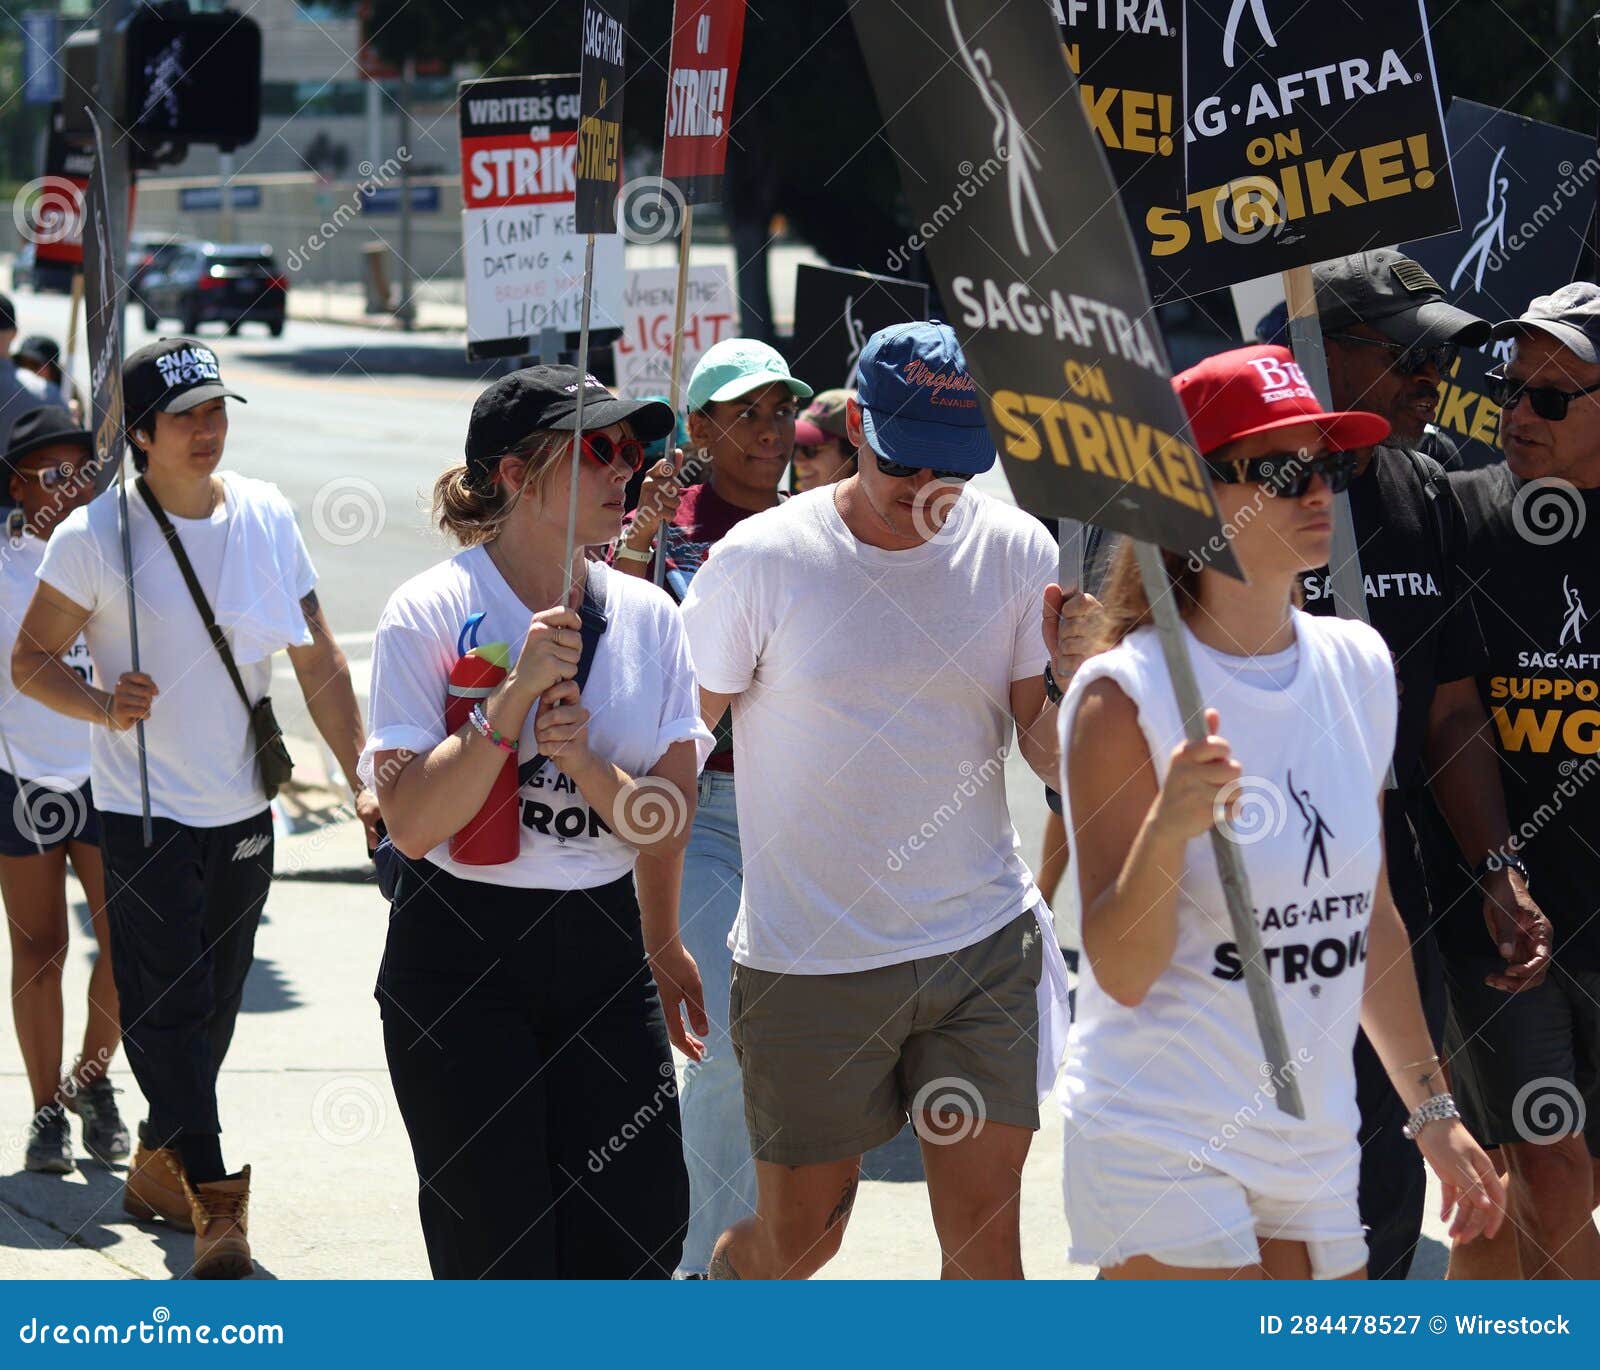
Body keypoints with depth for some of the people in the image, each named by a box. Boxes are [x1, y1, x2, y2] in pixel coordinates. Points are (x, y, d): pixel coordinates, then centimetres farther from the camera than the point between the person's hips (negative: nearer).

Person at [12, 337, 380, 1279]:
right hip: (143, 813, -5)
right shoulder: (96, 536, -11)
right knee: (168, 1011, -9)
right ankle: (215, 1201, -6)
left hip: (243, 811, 5)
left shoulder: (267, 516, 2)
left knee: (213, 1011, 14)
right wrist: (103, 705, -24)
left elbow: (318, 658, 7)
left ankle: (158, 1168, 31)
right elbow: (31, 658, -4)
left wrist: (364, 775, 1)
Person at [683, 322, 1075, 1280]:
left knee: (986, 1247, -2)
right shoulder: (763, 561, -9)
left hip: (984, 948, 2)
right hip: (809, 959, -2)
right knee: (795, 1243, 10)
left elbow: (1054, 761, 0)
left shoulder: (1017, 551, -1)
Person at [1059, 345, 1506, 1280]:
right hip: (1164, 1146, -6)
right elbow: (1122, 972, -15)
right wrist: (1167, 832, -32)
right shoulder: (1127, 696, -13)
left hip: (1315, 1144, 7)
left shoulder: (1358, 668, 7)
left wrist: (1432, 1110, 21)